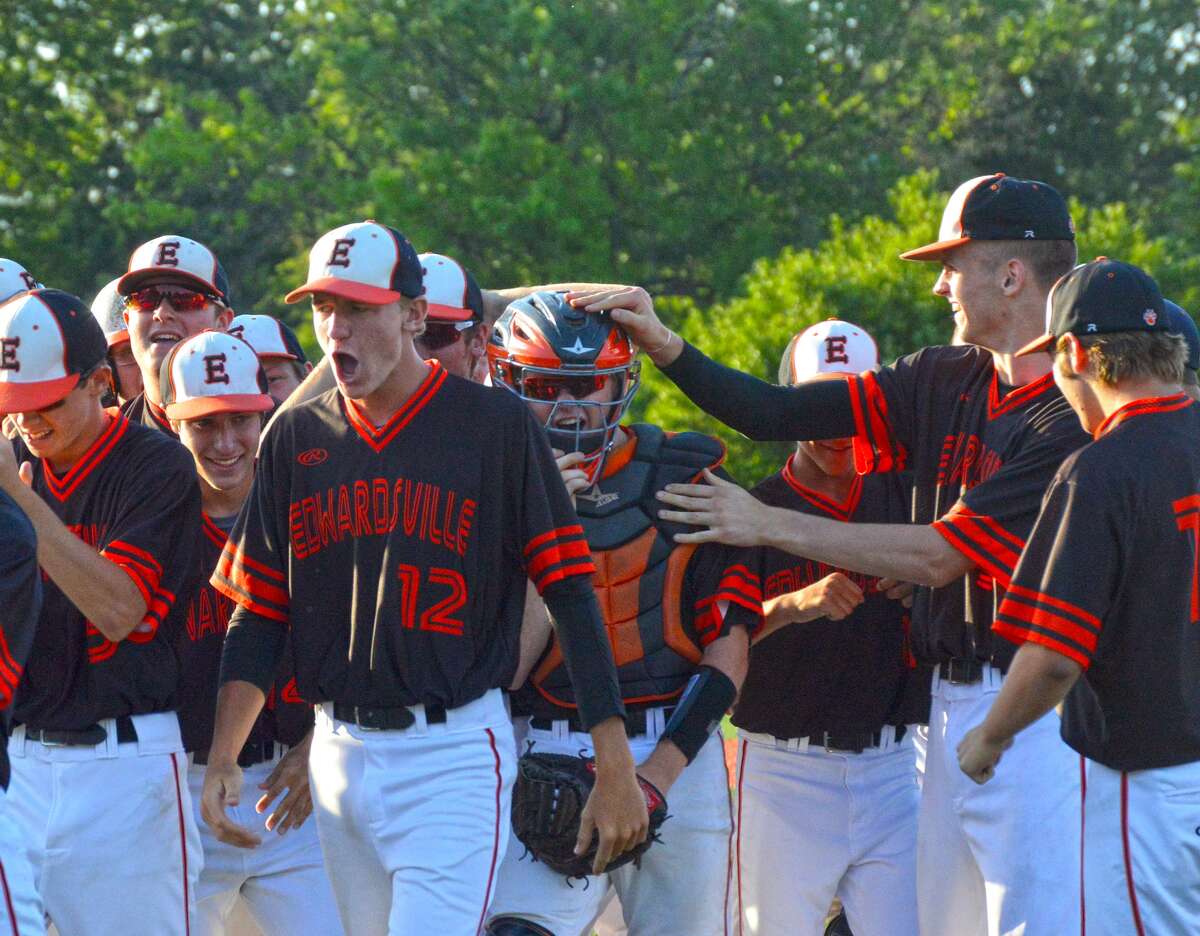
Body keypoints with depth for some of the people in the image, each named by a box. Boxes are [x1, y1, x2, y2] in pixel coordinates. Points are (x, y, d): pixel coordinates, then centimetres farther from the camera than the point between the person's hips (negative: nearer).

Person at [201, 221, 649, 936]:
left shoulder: (495, 426, -4)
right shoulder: (296, 438, 9)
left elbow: (572, 596, -6)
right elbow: (260, 611, 10)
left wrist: (616, 770, -10)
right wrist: (223, 760, -1)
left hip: (454, 754, -5)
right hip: (337, 757, 5)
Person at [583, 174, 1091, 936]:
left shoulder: (1073, 417, -15)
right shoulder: (944, 381, 11)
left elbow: (938, 556, -16)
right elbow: (777, 414, 9)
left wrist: (767, 526, -10)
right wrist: (665, 345, -3)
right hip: (953, 701, 8)